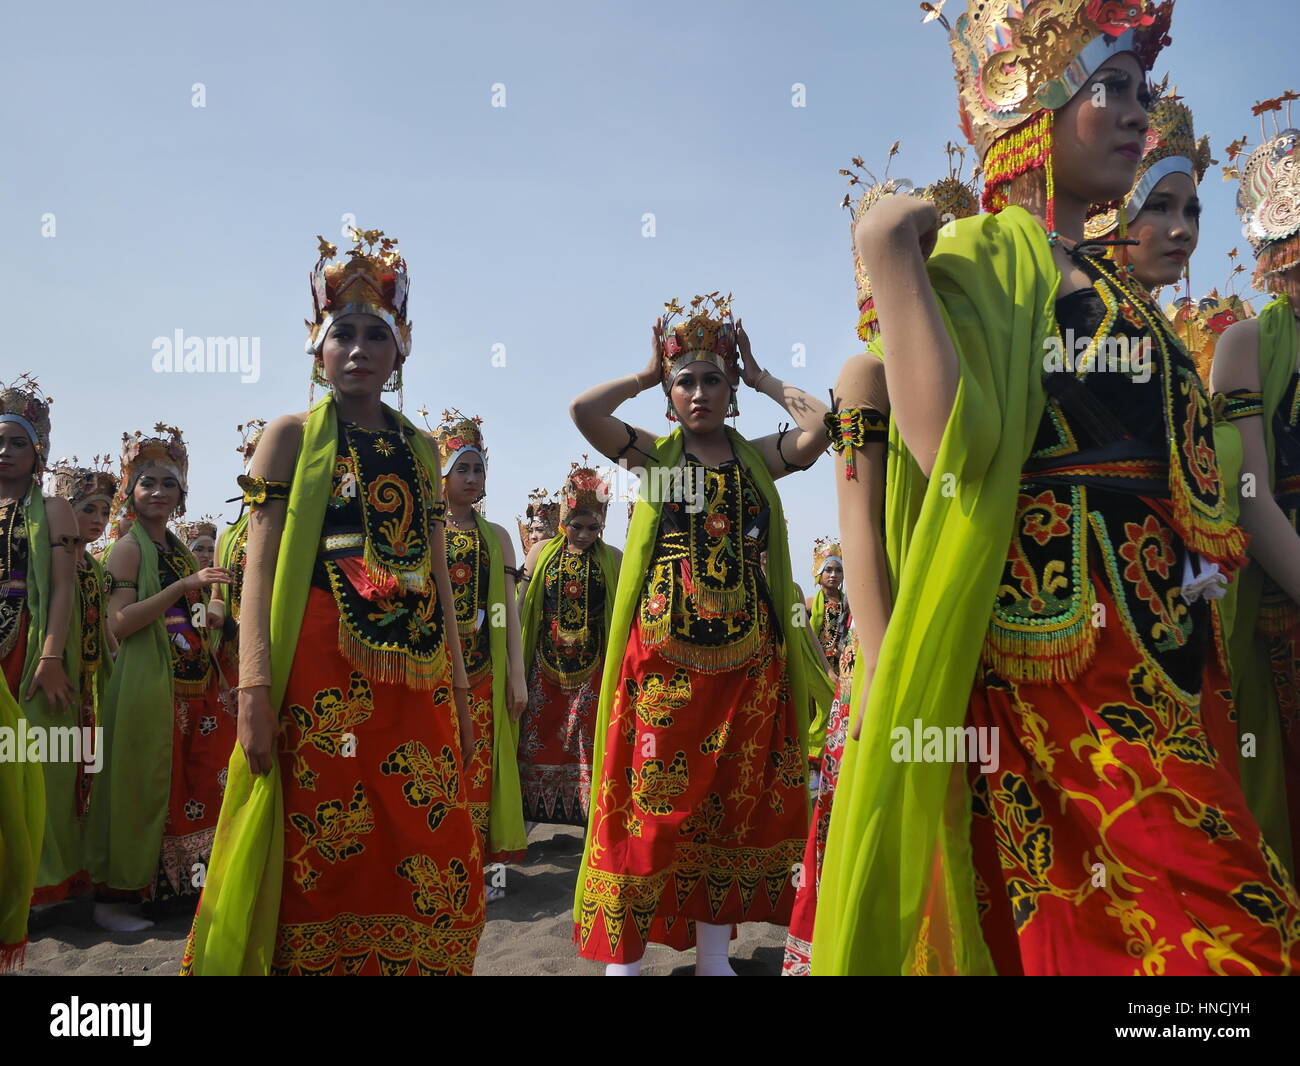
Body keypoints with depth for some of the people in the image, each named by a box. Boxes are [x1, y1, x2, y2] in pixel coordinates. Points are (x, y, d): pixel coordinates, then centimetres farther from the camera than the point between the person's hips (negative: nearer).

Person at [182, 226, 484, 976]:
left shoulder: (420, 448, 15)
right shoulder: (293, 436, 4)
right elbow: (259, 565, -3)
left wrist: (459, 683, 11)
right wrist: (255, 689, -14)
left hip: (415, 677, 4)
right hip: (322, 676, -4)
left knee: (432, 864, 4)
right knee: (320, 865, 0)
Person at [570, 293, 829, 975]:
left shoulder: (758, 455, 9)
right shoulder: (653, 454, 5)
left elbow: (820, 425, -7)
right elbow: (582, 411, -9)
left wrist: (763, 379, 5)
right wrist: (645, 376, 3)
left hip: (747, 658, 3)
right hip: (663, 656, -2)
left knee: (733, 802, 9)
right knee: (650, 798, -3)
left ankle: (713, 951, 23)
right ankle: (623, 953, 9)